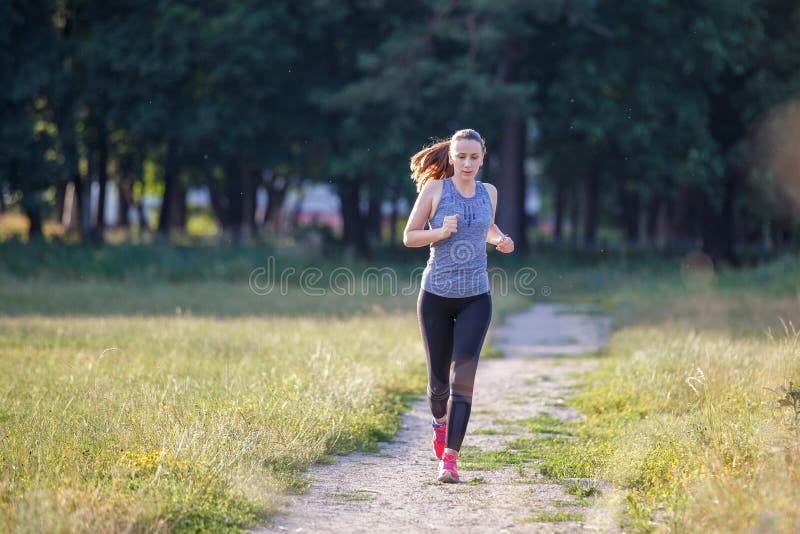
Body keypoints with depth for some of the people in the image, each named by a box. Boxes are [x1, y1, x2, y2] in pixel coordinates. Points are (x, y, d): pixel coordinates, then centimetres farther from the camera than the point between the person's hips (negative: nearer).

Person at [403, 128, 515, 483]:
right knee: (438, 378, 6)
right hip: (436, 296, -1)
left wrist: (501, 241, 6)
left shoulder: (488, 192, 7)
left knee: (463, 375, -15)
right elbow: (409, 236, 1)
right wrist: (440, 232, -17)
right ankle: (440, 421, 42)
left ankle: (450, 459, -16)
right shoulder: (434, 189, -3)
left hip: (476, 298, 1)